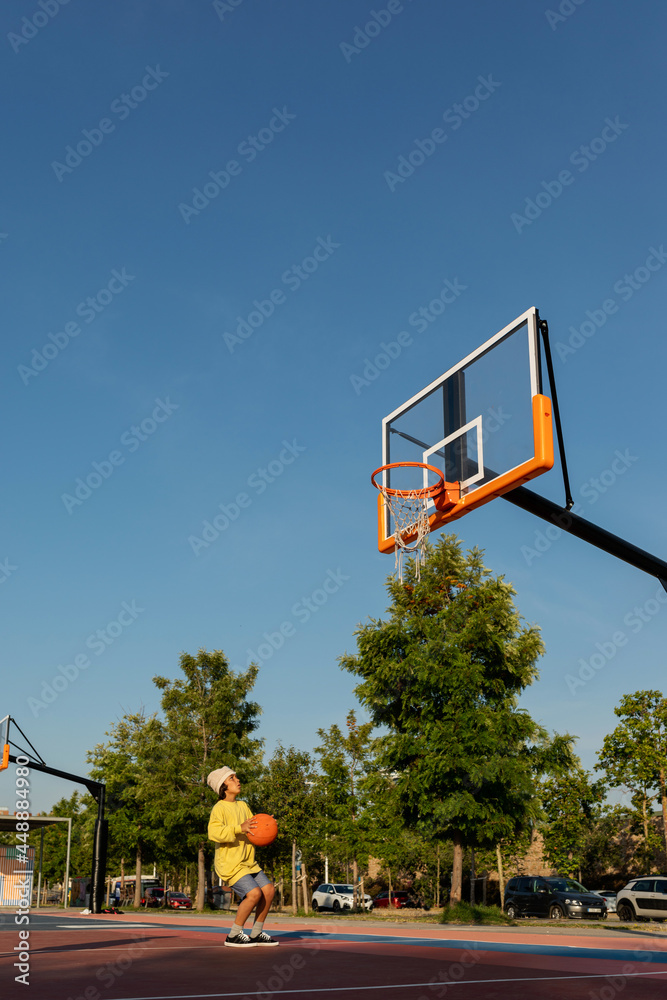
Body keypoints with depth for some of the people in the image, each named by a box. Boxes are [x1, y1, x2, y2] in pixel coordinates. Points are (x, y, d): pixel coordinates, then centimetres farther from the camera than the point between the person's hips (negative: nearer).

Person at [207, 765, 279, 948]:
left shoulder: (243, 806, 14)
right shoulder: (219, 808, -12)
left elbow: (254, 829, 19)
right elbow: (214, 832, -26)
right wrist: (239, 828, -33)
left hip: (248, 862, 8)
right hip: (230, 864, -8)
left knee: (268, 890, 0)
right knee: (254, 893, -21)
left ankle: (256, 933, 14)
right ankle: (233, 936, -6)